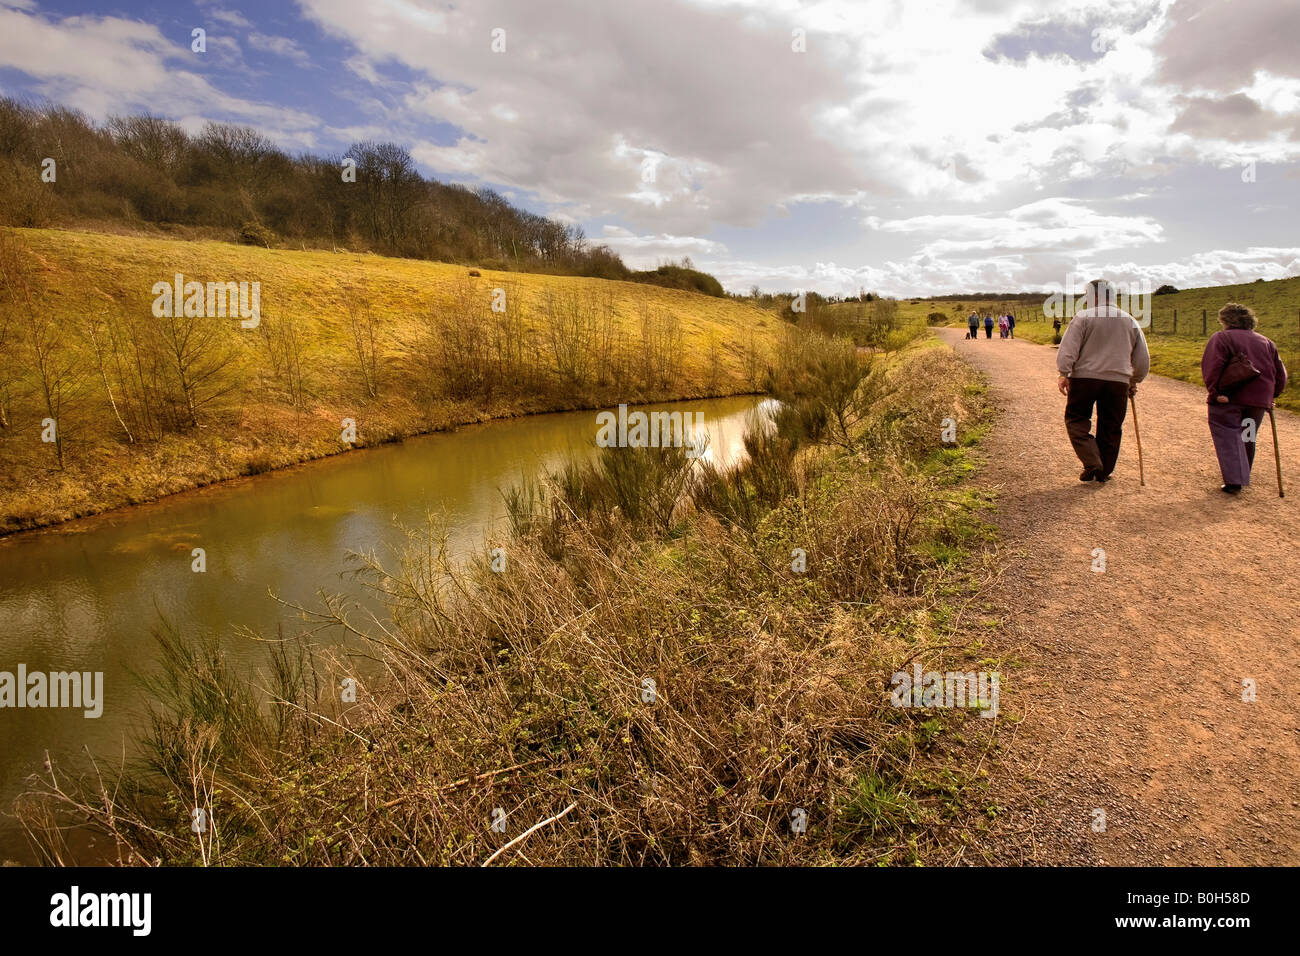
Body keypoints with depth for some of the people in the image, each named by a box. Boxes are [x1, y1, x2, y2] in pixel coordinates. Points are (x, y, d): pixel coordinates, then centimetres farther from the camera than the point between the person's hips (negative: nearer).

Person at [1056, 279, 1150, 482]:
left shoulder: (1083, 317, -2)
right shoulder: (1130, 321, 13)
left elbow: (1068, 349, -13)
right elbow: (1142, 360, 17)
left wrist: (1064, 375, -12)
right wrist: (1133, 382, 26)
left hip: (1085, 377, -3)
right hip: (1118, 381, 4)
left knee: (1076, 419, 8)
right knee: (1111, 427, 11)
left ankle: (1092, 463, -6)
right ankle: (1104, 471, 19)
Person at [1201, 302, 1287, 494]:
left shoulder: (1221, 338, -1)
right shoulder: (1266, 342, 18)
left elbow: (1211, 367, -17)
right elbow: (1280, 374, 16)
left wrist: (1215, 392, -19)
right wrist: (1270, 395, 21)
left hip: (1229, 399, -6)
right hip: (1259, 398, 6)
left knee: (1228, 438, -3)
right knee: (1247, 438, 19)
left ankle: (1233, 481, -12)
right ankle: (1242, 475, 31)